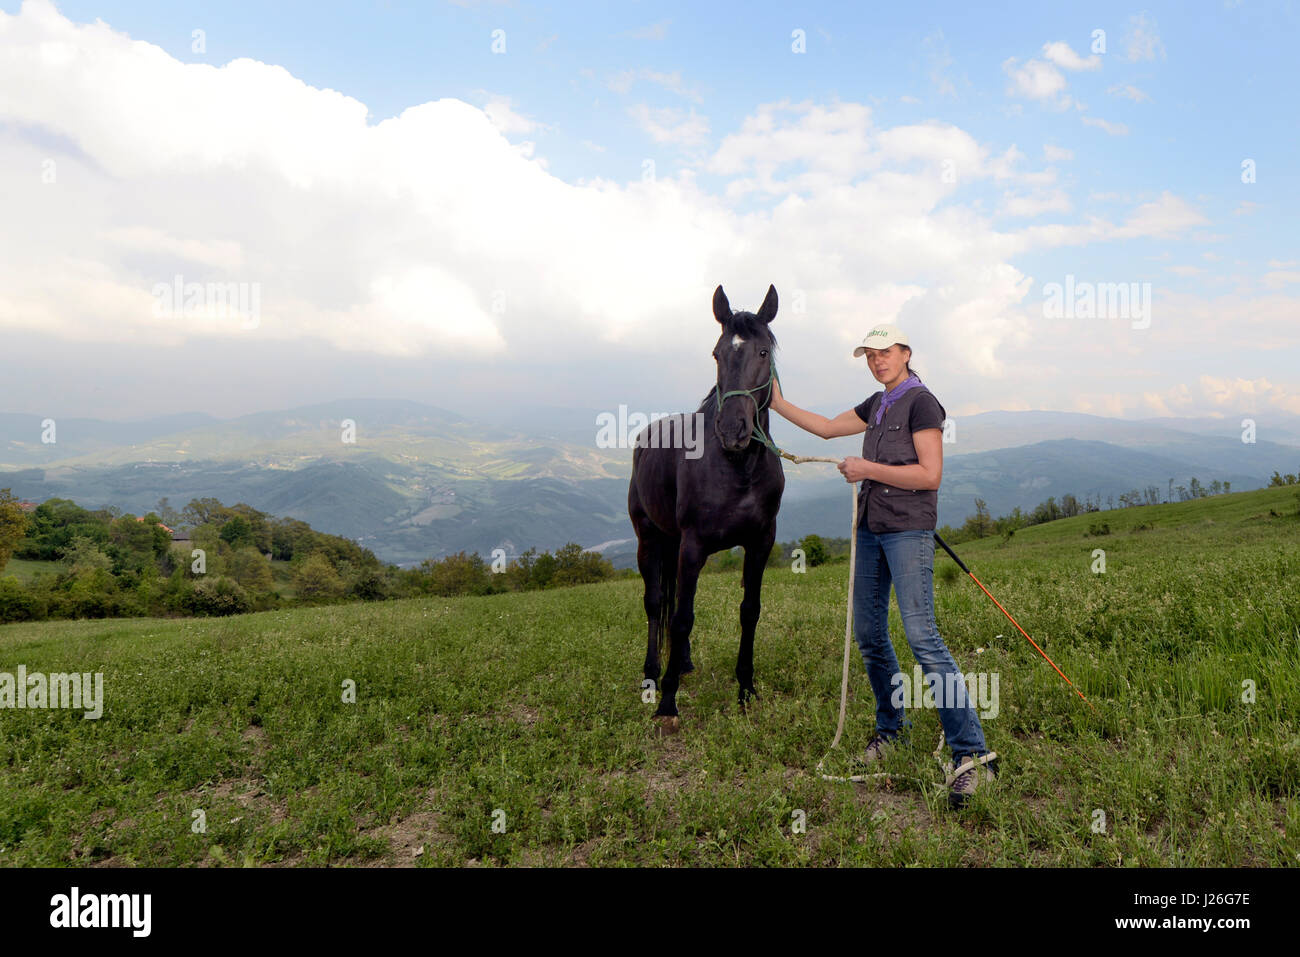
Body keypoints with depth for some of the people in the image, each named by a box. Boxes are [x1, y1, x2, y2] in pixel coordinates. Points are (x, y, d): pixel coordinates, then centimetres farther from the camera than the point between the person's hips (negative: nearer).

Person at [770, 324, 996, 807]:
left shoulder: (921, 401, -9)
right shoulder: (877, 405, 16)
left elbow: (930, 475, -17)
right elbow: (826, 427, 26)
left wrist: (868, 469, -14)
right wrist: (777, 403, 22)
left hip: (908, 531, -8)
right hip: (871, 528, 8)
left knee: (922, 636, -16)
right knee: (869, 633, 11)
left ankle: (971, 753, -13)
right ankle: (891, 726, 28)